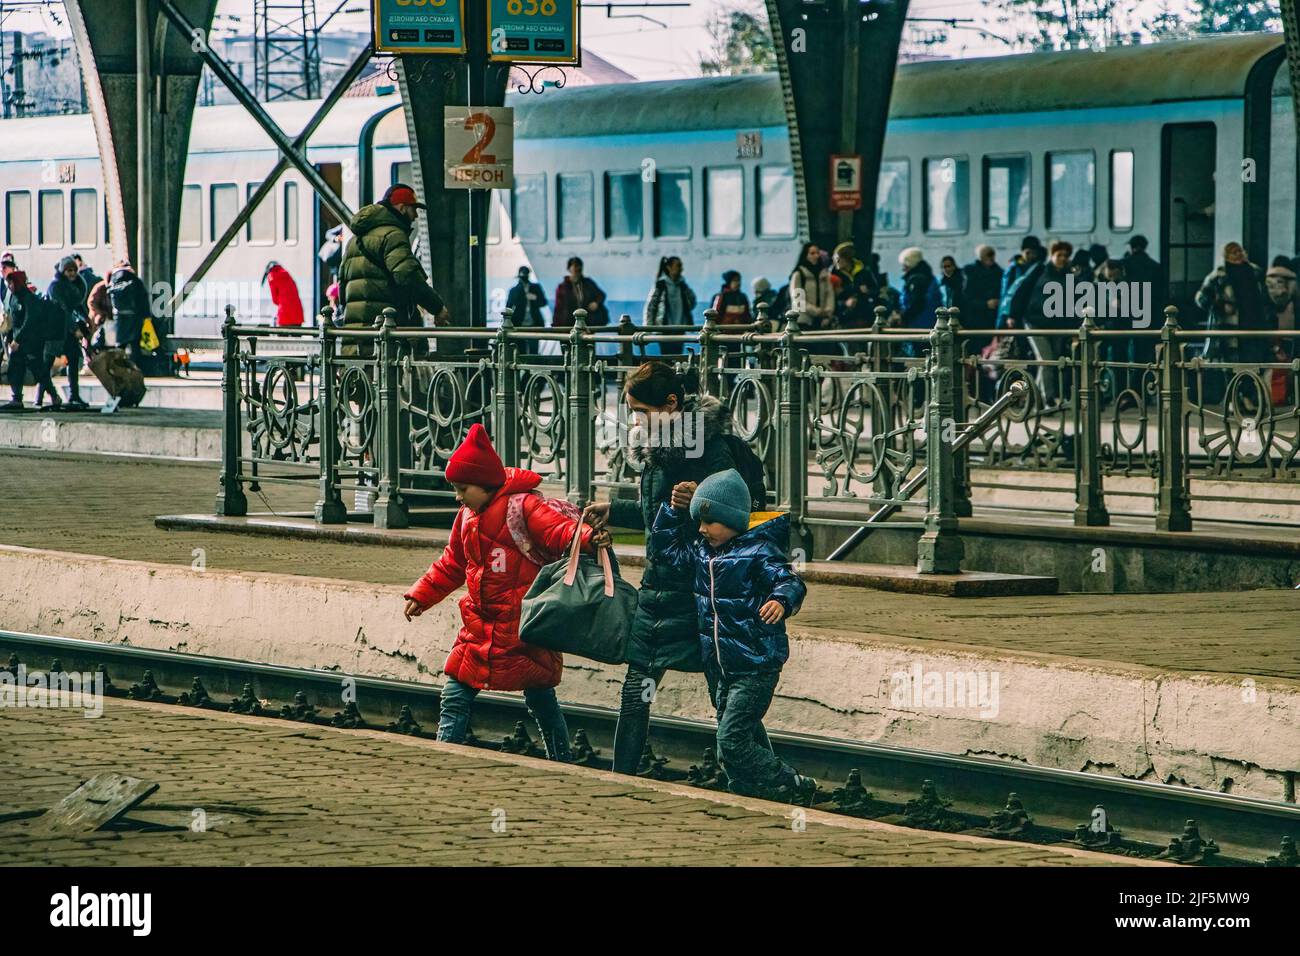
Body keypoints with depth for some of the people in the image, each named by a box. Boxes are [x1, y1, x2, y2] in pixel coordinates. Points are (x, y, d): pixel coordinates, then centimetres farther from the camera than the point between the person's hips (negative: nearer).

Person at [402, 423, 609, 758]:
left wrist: (588, 538, -44)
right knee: (454, 697, 6)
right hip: (481, 626, 7)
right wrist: (422, 594, 22)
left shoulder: (523, 506, -12)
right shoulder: (467, 517, 12)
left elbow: (560, 530, -24)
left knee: (540, 699, 1)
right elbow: (452, 564, 24)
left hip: (524, 628, -7)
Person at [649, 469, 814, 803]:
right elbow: (665, 542, 22)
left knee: (732, 742, -13)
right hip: (724, 668, 8)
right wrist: (675, 509, 6)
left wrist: (781, 601, -46)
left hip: (756, 666, -8)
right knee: (745, 742, 14)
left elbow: (790, 582, -24)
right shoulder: (701, 552, 9)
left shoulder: (758, 552, -14)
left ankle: (796, 788, -2)